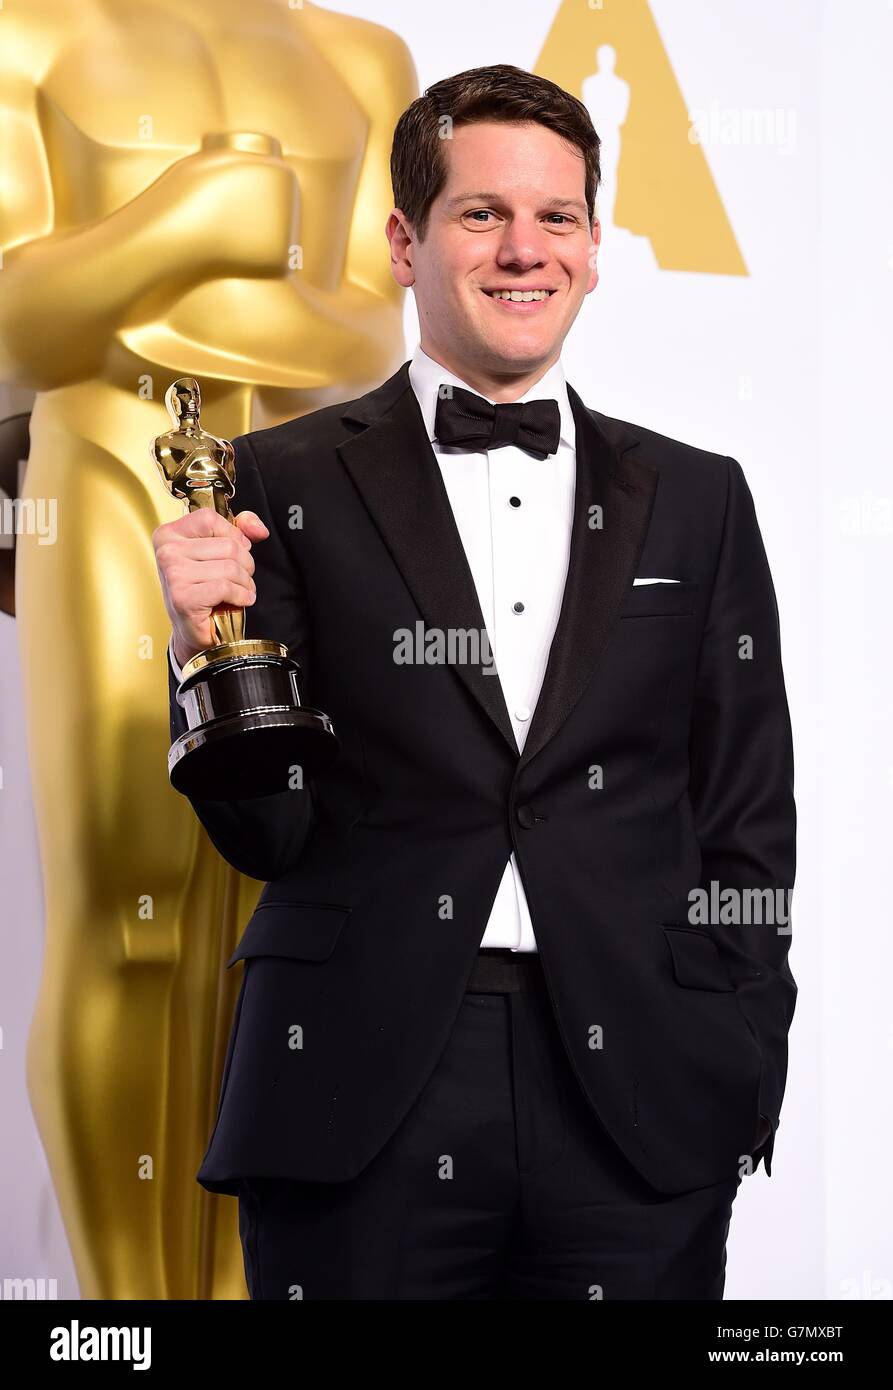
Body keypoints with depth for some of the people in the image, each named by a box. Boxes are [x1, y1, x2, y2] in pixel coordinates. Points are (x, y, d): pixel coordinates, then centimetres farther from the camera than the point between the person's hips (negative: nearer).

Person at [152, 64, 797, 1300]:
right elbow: (269, 835, 1)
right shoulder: (285, 486, 2)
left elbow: (747, 824, 11)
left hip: (638, 1110, 2)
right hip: (359, 1105, -2)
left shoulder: (697, 500, 10)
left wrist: (737, 1072, 3)